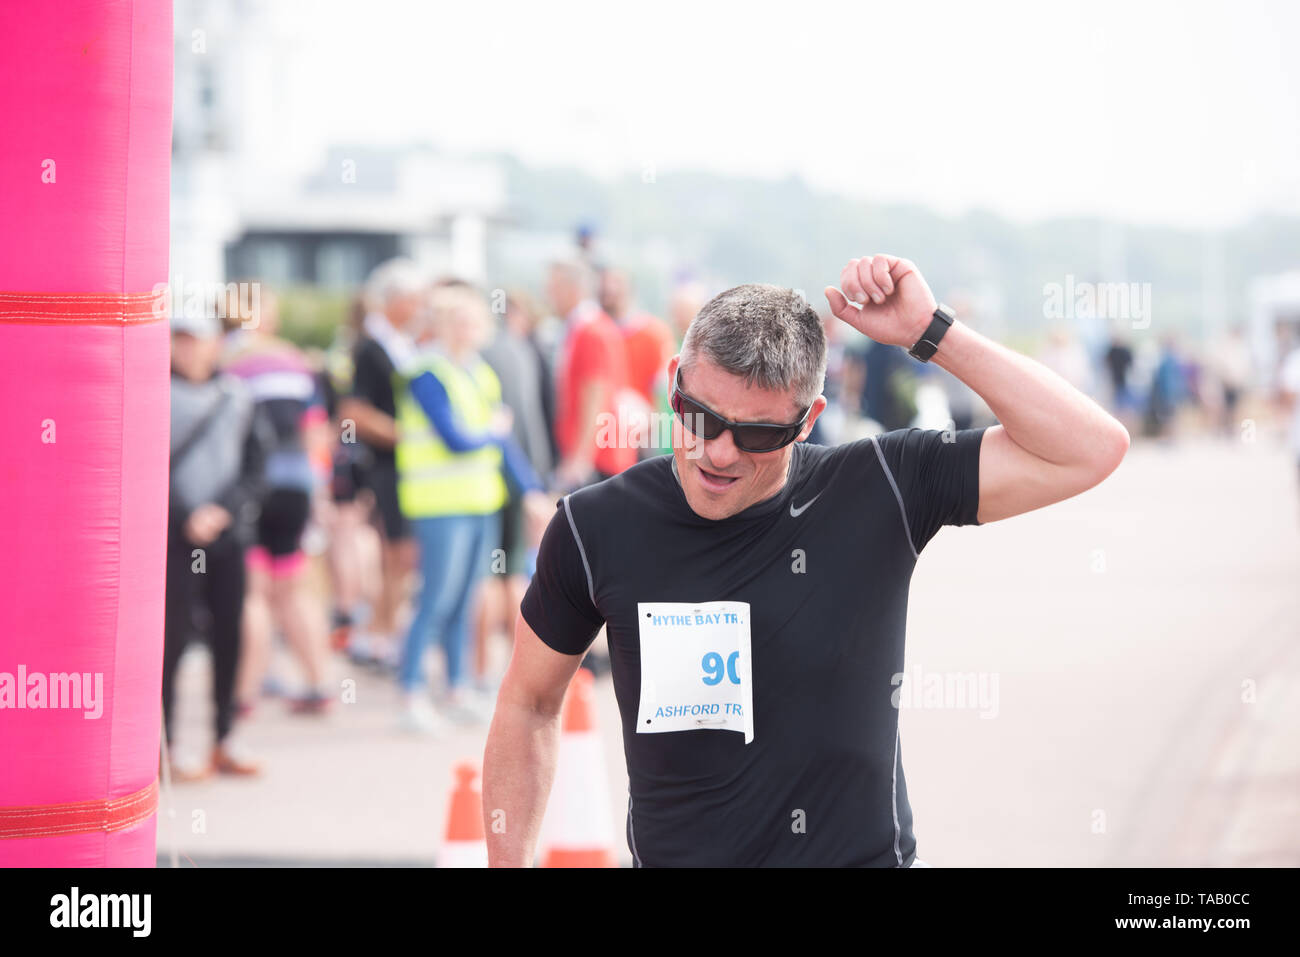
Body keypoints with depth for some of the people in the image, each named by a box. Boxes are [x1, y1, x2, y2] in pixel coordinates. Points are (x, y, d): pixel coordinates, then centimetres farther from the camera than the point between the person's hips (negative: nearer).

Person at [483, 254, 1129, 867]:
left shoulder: (878, 493, -7)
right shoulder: (598, 527, -4)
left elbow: (1092, 449, -12)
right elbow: (528, 704, 9)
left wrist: (931, 332, -17)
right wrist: (508, 863, 2)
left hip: (865, 852, 1)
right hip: (673, 856, -1)